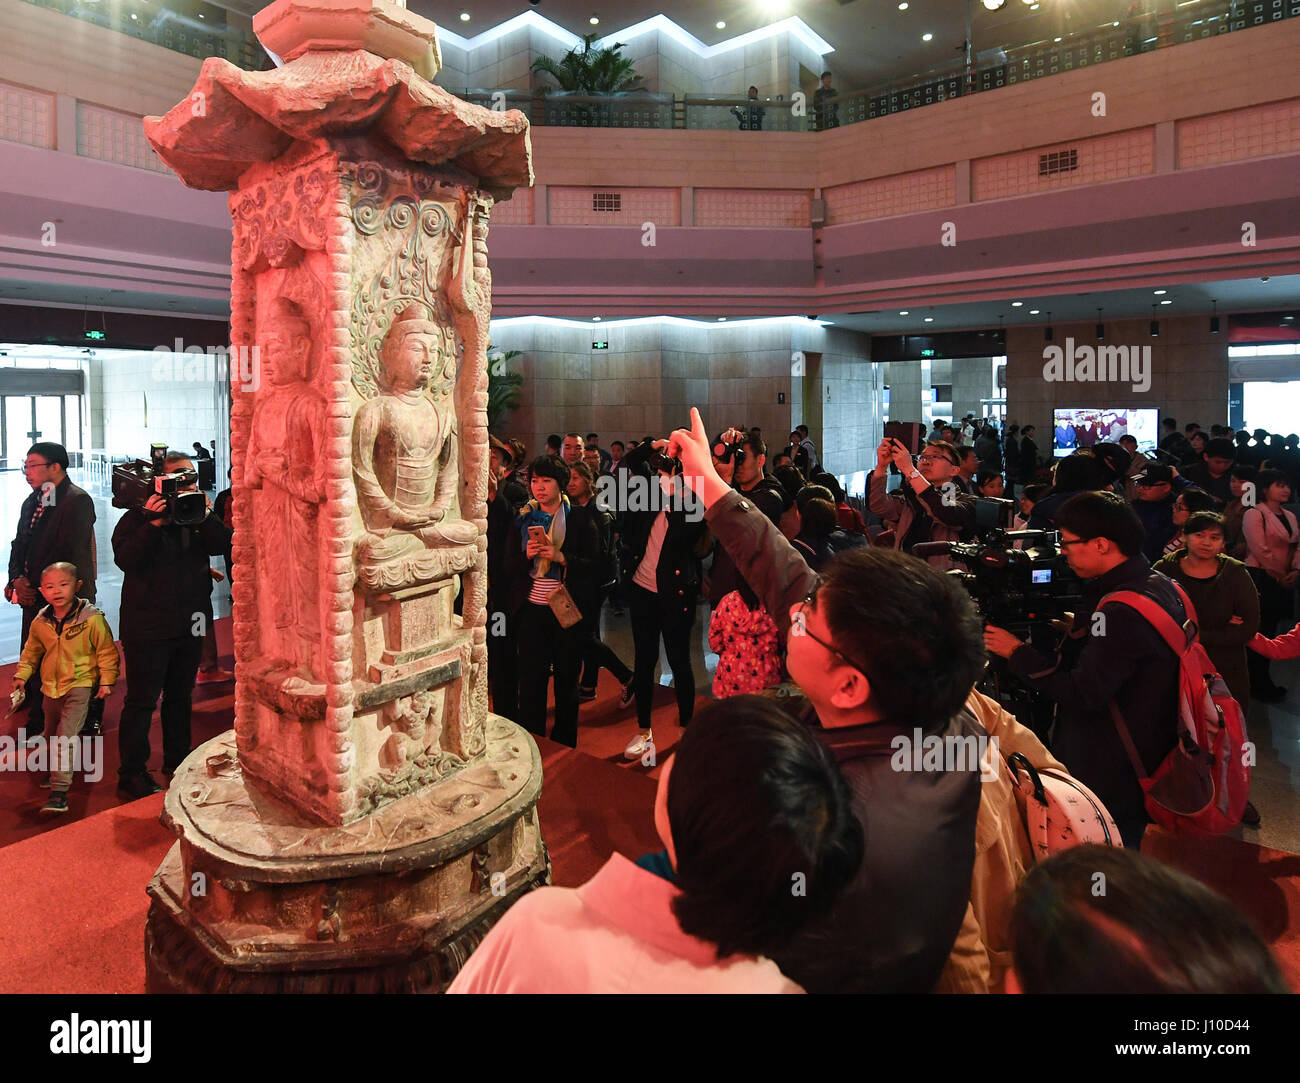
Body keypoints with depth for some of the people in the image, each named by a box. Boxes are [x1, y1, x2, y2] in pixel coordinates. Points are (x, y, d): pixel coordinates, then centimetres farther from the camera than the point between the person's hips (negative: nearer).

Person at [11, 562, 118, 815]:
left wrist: (106, 680, -9)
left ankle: (59, 792, -16)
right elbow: (31, 651, 17)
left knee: (67, 735, -17)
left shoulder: (92, 619, -16)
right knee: (52, 735, 22)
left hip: (80, 684, -6)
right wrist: (22, 674, 7)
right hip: (51, 687, 6)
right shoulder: (40, 623, -2)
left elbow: (106, 651, -8)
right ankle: (55, 771, 49)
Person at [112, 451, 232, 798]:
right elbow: (125, 559, -19)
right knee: (142, 701, -2)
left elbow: (221, 545, -3)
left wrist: (206, 517, -17)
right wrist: (153, 524, -27)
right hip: (148, 624, -6)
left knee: (180, 695, 17)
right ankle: (131, 774, 6)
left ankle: (177, 760, 30)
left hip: (190, 623, 6)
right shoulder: (138, 516, -6)